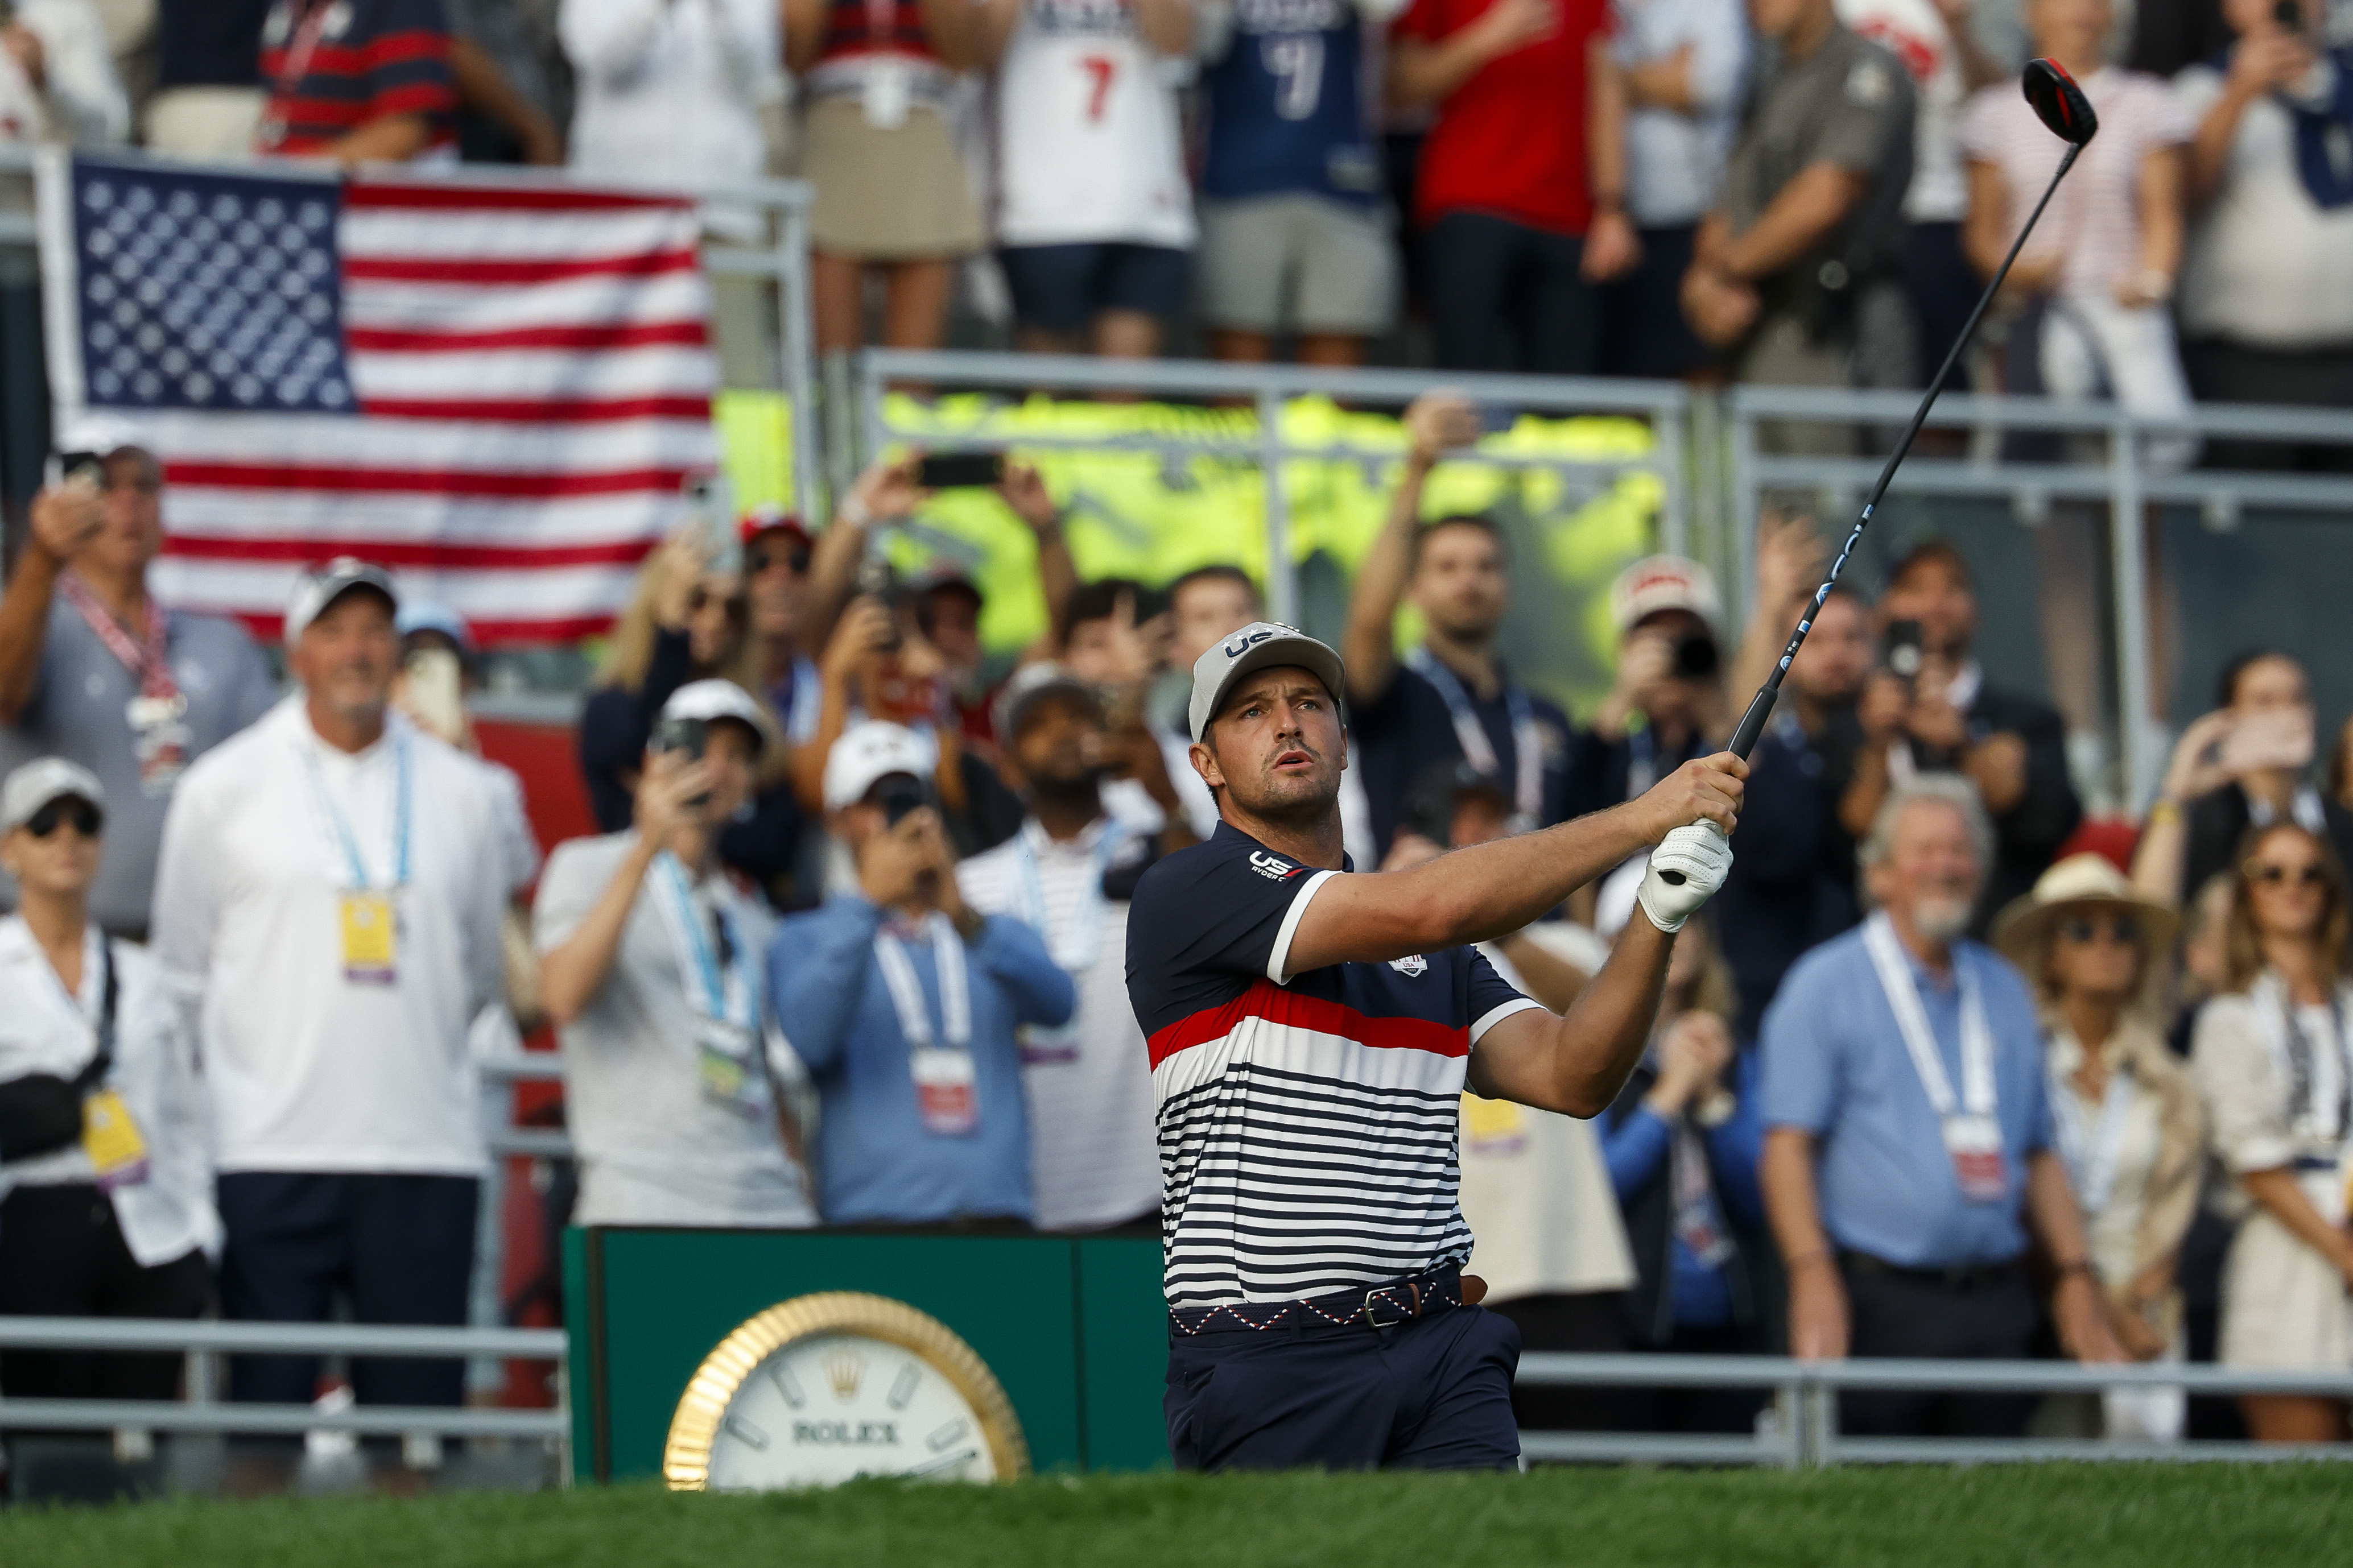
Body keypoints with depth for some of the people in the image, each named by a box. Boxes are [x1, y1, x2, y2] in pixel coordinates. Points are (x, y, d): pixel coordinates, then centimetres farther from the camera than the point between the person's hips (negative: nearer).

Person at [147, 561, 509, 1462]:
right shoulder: (224, 787, 6)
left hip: (427, 1151, 2)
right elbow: (180, 971, 11)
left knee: (420, 1405, -1)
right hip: (272, 1150, -2)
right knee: (268, 1400, -6)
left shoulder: (458, 790, 12)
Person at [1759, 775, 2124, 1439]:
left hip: (1994, 1306, 5)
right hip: (1878, 1302, -5)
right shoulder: (1825, 985, 1)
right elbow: (1788, 1147, -7)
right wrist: (1813, 1277, -18)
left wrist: (2076, 1277, 12)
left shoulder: (2003, 991, 18)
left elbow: (2039, 1155, 21)